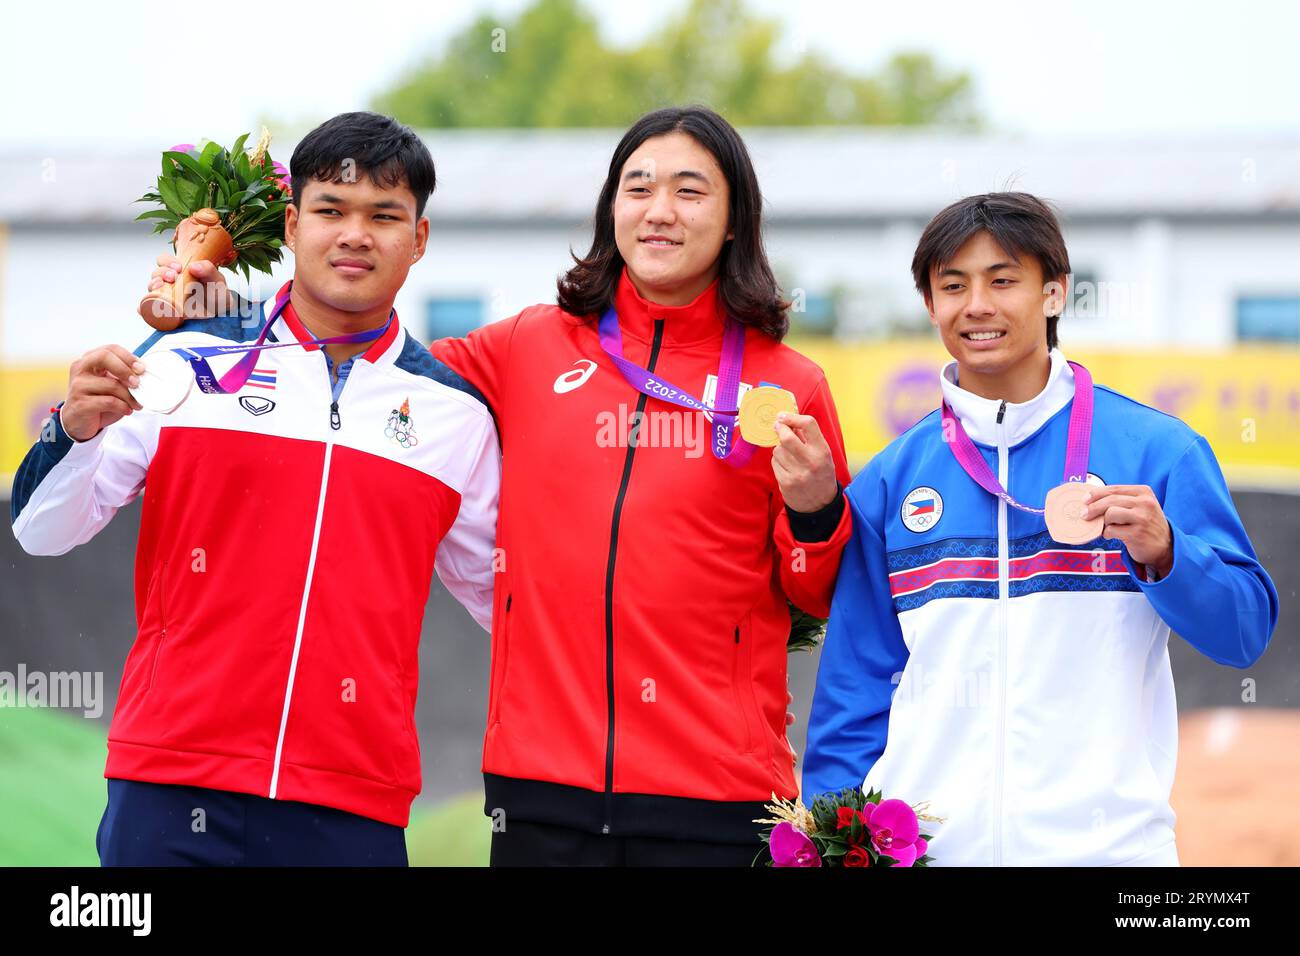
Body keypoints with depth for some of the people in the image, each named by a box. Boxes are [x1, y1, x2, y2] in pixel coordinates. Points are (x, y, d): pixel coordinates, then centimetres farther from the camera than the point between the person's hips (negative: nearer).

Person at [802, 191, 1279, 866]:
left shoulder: (1155, 450, 1)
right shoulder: (890, 480, 7)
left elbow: (1245, 632, -3)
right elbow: (855, 687, 10)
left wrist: (1162, 553, -19)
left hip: (1105, 841, -2)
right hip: (922, 841, 2)